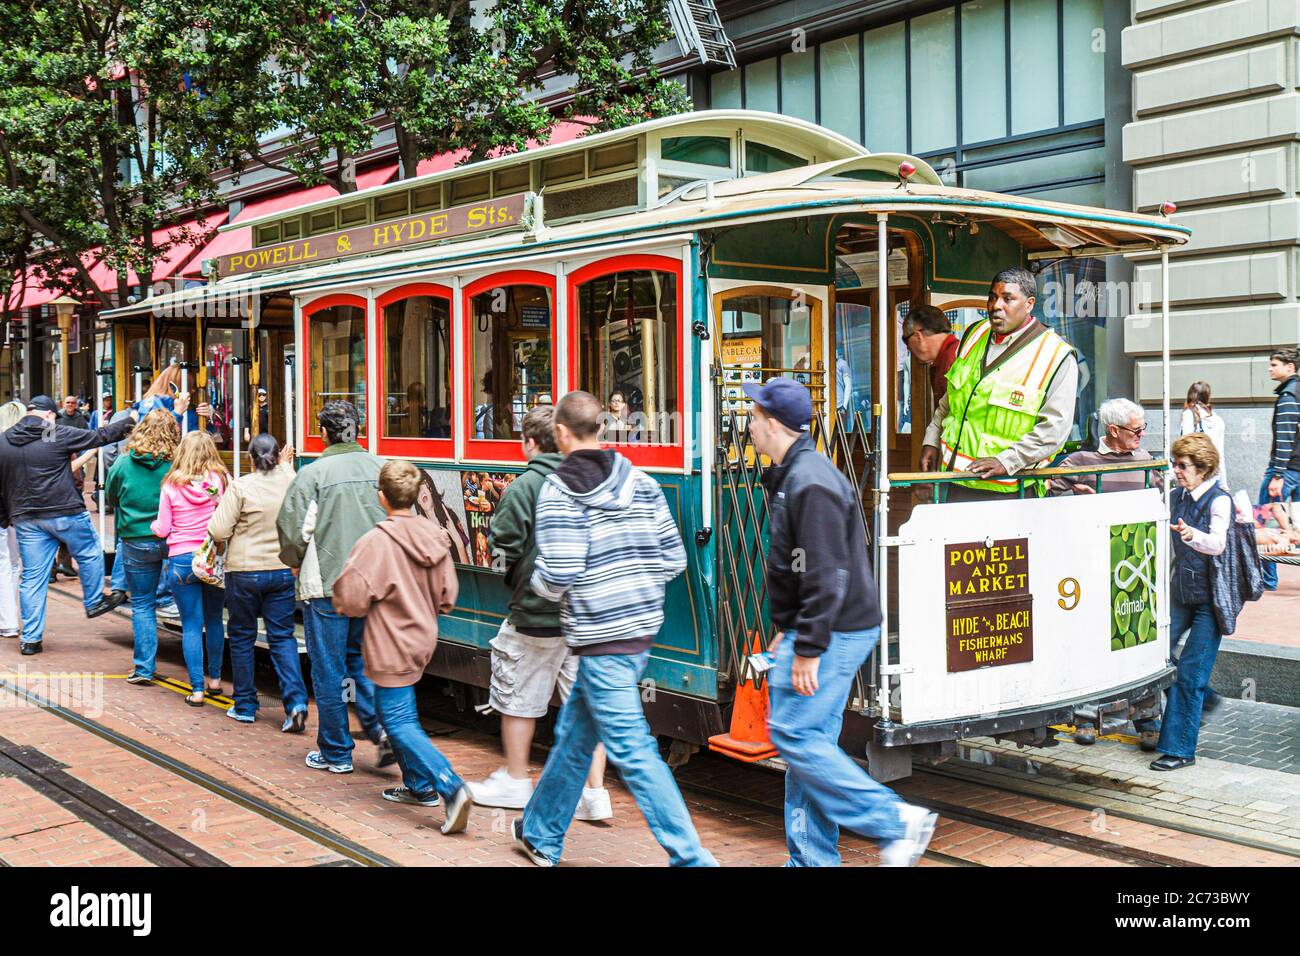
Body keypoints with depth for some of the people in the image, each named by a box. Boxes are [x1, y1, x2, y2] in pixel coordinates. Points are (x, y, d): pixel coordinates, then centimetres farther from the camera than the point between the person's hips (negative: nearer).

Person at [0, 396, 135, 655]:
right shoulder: (57, 434, -7)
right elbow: (99, 437, 1)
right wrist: (130, 422, 14)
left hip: (26, 519, 5)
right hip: (64, 512, -5)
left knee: (32, 577, 7)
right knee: (89, 554, 21)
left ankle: (31, 639, 10)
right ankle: (94, 602, 31)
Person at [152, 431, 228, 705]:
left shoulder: (171, 485, -4)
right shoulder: (222, 480, -4)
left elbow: (162, 529, 0)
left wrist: (152, 524, 22)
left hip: (182, 561, -1)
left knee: (191, 625, 3)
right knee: (214, 620, 18)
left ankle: (197, 689, 3)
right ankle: (214, 678, 29)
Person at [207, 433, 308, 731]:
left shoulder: (240, 487, -12)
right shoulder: (291, 482, -3)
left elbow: (218, 531, -11)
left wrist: (217, 513, 12)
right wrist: (286, 467, 24)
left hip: (245, 572, -2)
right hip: (284, 571, 3)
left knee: (242, 636, 13)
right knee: (282, 636, 8)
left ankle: (245, 706, 19)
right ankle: (296, 702, -7)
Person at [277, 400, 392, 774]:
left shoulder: (313, 473, -10)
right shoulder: (380, 469, 1)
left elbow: (292, 528, -10)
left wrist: (295, 561, 10)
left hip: (329, 585, -4)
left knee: (329, 670, 7)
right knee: (359, 659, 20)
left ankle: (335, 753, 16)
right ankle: (382, 728, 3)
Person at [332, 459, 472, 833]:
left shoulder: (376, 542, -20)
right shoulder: (435, 537, 0)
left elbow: (350, 598, -19)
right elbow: (447, 597, 6)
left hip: (391, 647, -8)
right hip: (423, 639, 8)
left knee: (399, 723, -4)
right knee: (398, 711, 22)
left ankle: (451, 787, -17)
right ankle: (418, 786, 27)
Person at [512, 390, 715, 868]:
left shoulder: (558, 491, -12)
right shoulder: (642, 483, 6)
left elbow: (557, 578, -19)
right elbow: (673, 559, 4)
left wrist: (538, 580, 3)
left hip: (599, 638, -8)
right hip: (642, 628, 8)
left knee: (632, 751, -3)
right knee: (573, 732, 22)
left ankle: (691, 857, -4)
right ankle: (540, 834, 37)